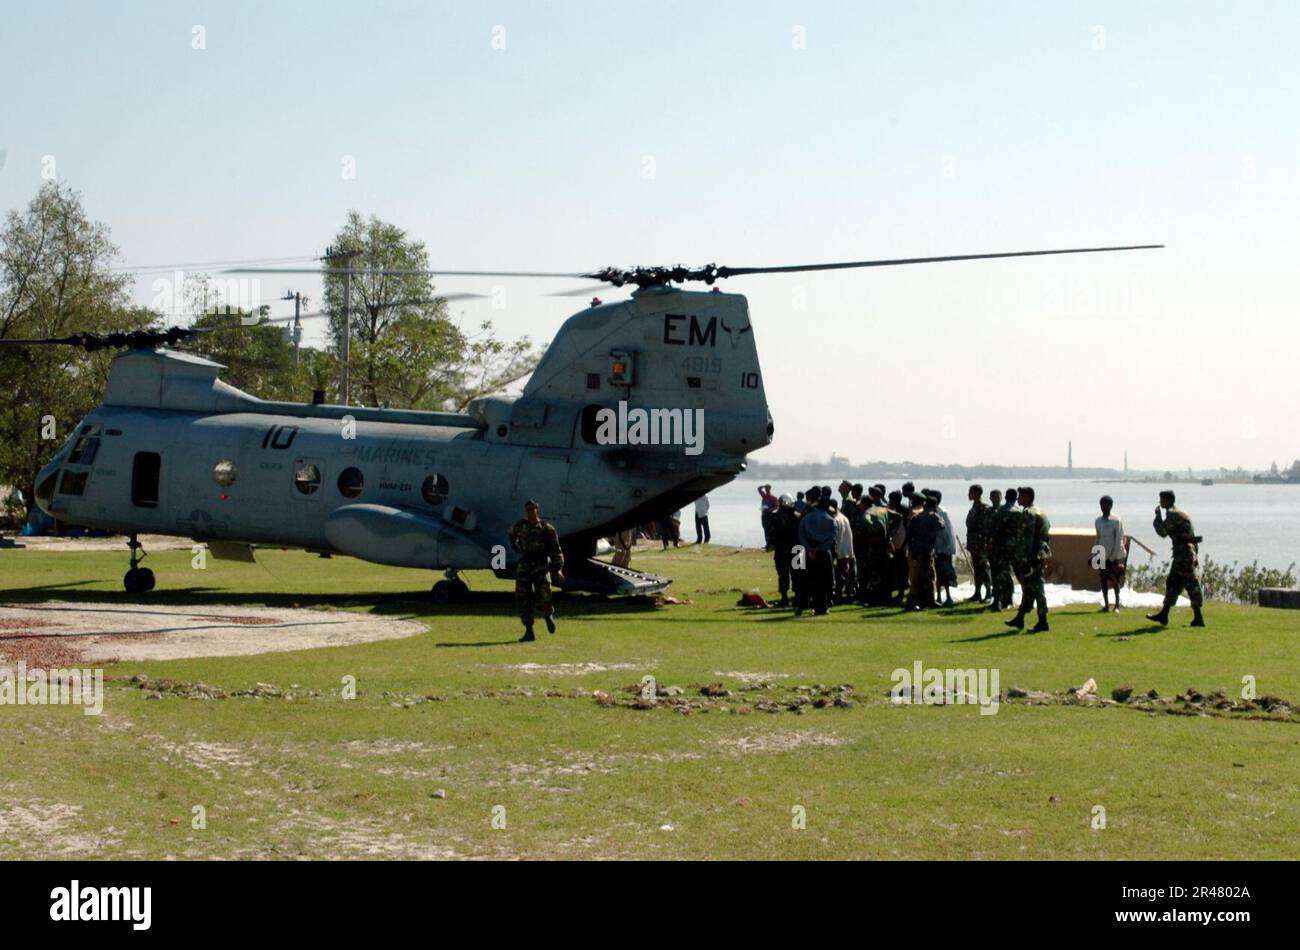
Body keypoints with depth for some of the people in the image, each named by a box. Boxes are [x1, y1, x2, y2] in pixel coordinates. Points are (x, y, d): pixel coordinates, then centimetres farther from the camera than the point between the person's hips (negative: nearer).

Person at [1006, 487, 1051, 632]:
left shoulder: (1028, 514, -13)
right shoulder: (1040, 512, 17)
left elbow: (1027, 538, -20)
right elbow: (1047, 535, 20)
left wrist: (1024, 559, -21)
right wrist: (1044, 556, 22)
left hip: (1032, 556, -10)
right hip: (1041, 555, 10)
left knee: (1036, 589, -6)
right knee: (1028, 588, 14)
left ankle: (1042, 622, -5)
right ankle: (1019, 619, 21)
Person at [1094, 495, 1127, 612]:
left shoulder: (1116, 520, -6)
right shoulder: (1098, 521, 10)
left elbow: (1119, 539, -9)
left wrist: (1115, 555, -14)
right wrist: (1097, 555, 10)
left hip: (1114, 555, -5)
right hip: (1102, 555, 5)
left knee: (1115, 580, -1)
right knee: (1103, 580, 4)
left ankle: (1117, 605, 4)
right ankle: (1106, 604, 10)